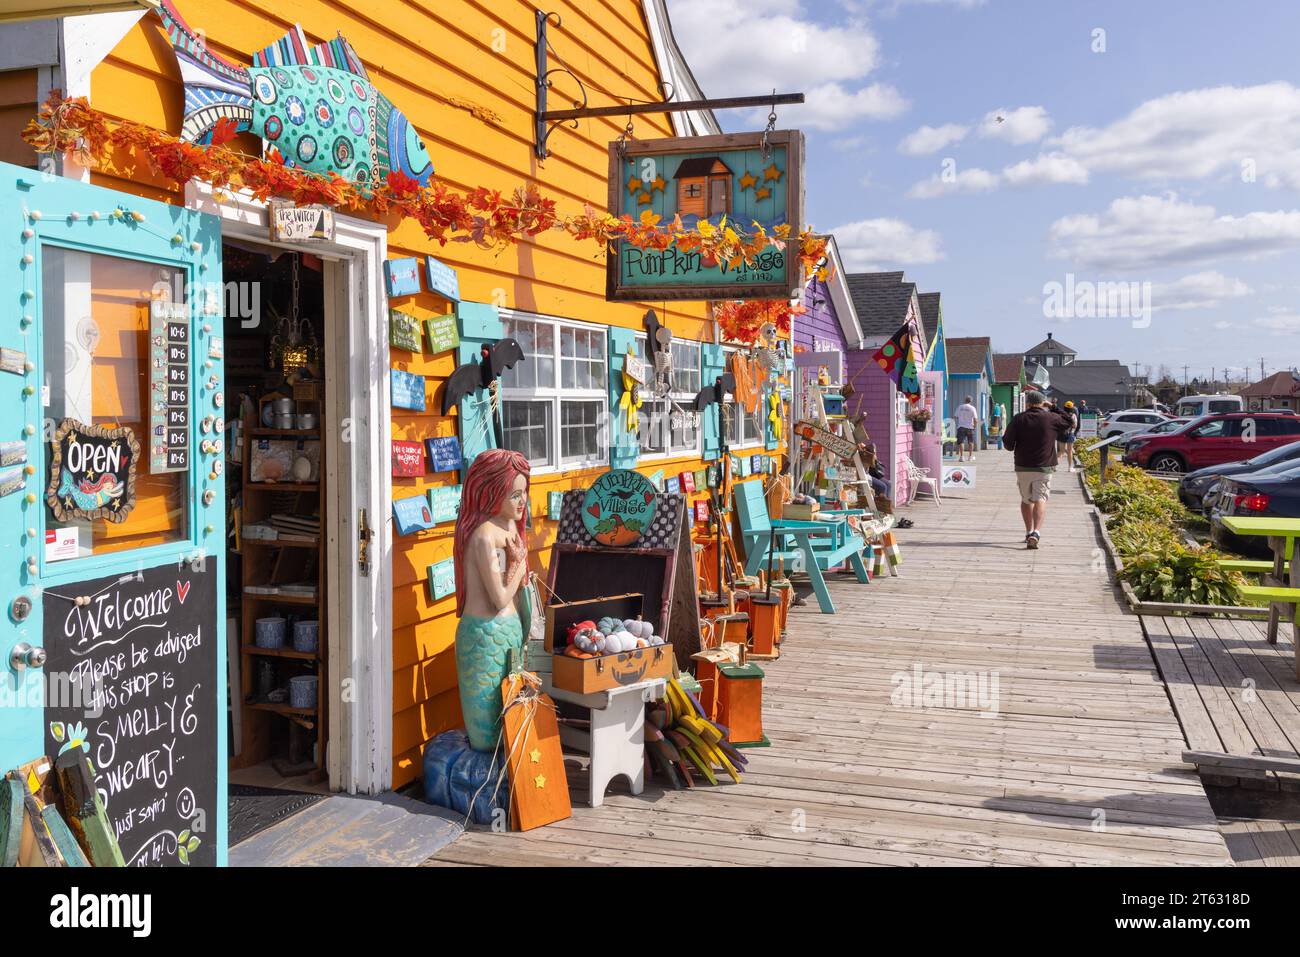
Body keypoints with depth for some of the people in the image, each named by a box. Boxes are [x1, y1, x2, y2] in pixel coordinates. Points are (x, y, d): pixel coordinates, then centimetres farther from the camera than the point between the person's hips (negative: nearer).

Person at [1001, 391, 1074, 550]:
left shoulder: (1019, 419, -2)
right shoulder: (1051, 418, -3)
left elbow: (1008, 443, -2)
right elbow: (1071, 422, 16)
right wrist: (1052, 409, 18)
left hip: (1022, 468, 2)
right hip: (1044, 468, -2)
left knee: (1026, 500, 17)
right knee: (1040, 500, -7)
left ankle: (1028, 532, 26)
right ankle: (1036, 532, -25)